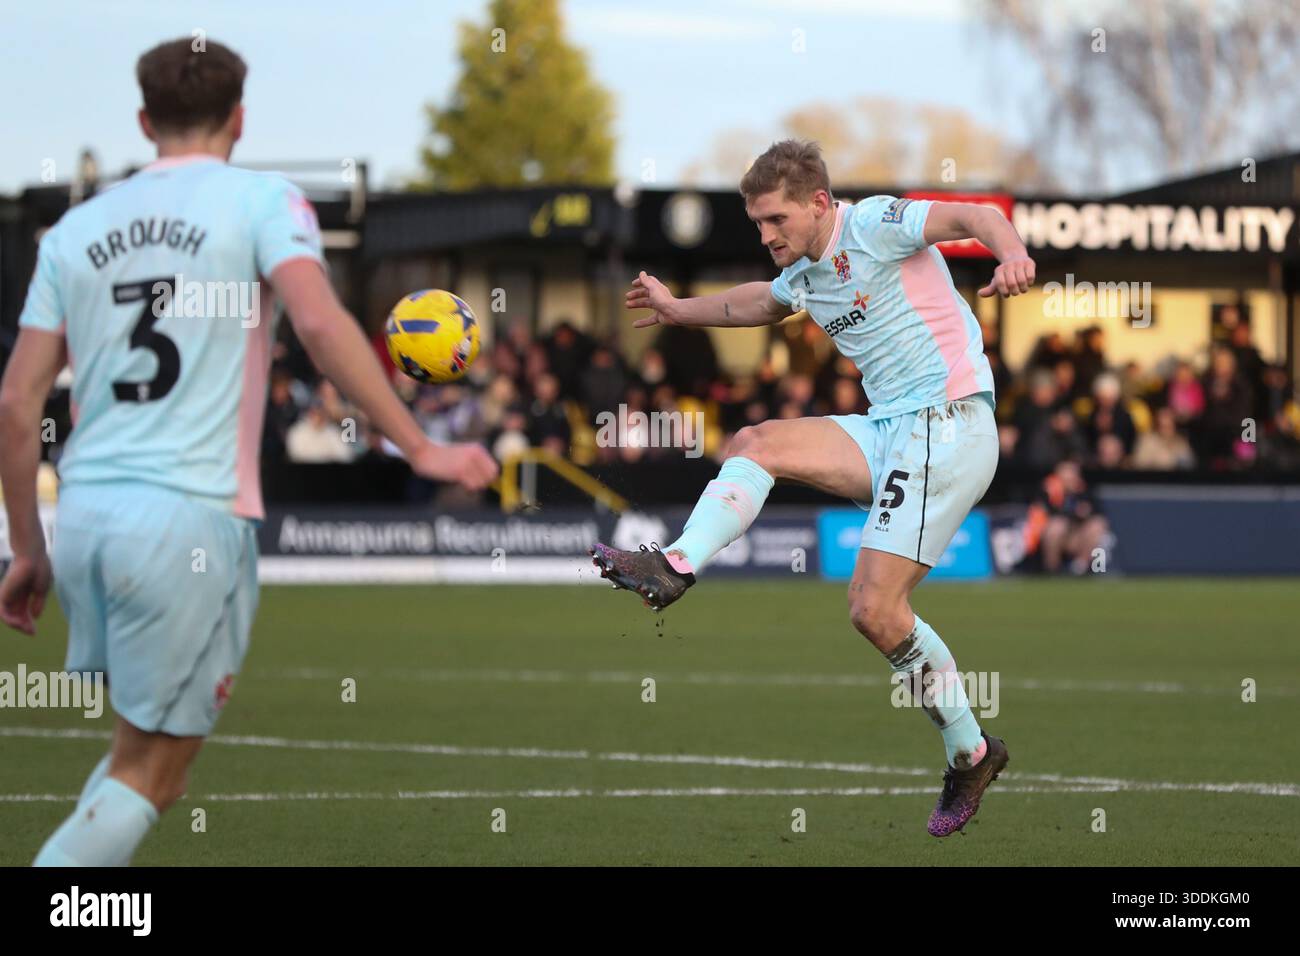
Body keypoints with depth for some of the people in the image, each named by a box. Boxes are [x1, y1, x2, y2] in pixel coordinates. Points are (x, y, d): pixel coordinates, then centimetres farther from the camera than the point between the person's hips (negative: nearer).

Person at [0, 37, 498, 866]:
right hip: (192, 517, -5)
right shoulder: (262, 201, 1)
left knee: (142, 753, 21)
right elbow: (319, 322, -16)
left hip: (85, 514, 5)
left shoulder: (77, 229, 14)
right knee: (151, 776, 3)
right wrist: (420, 448, -14)